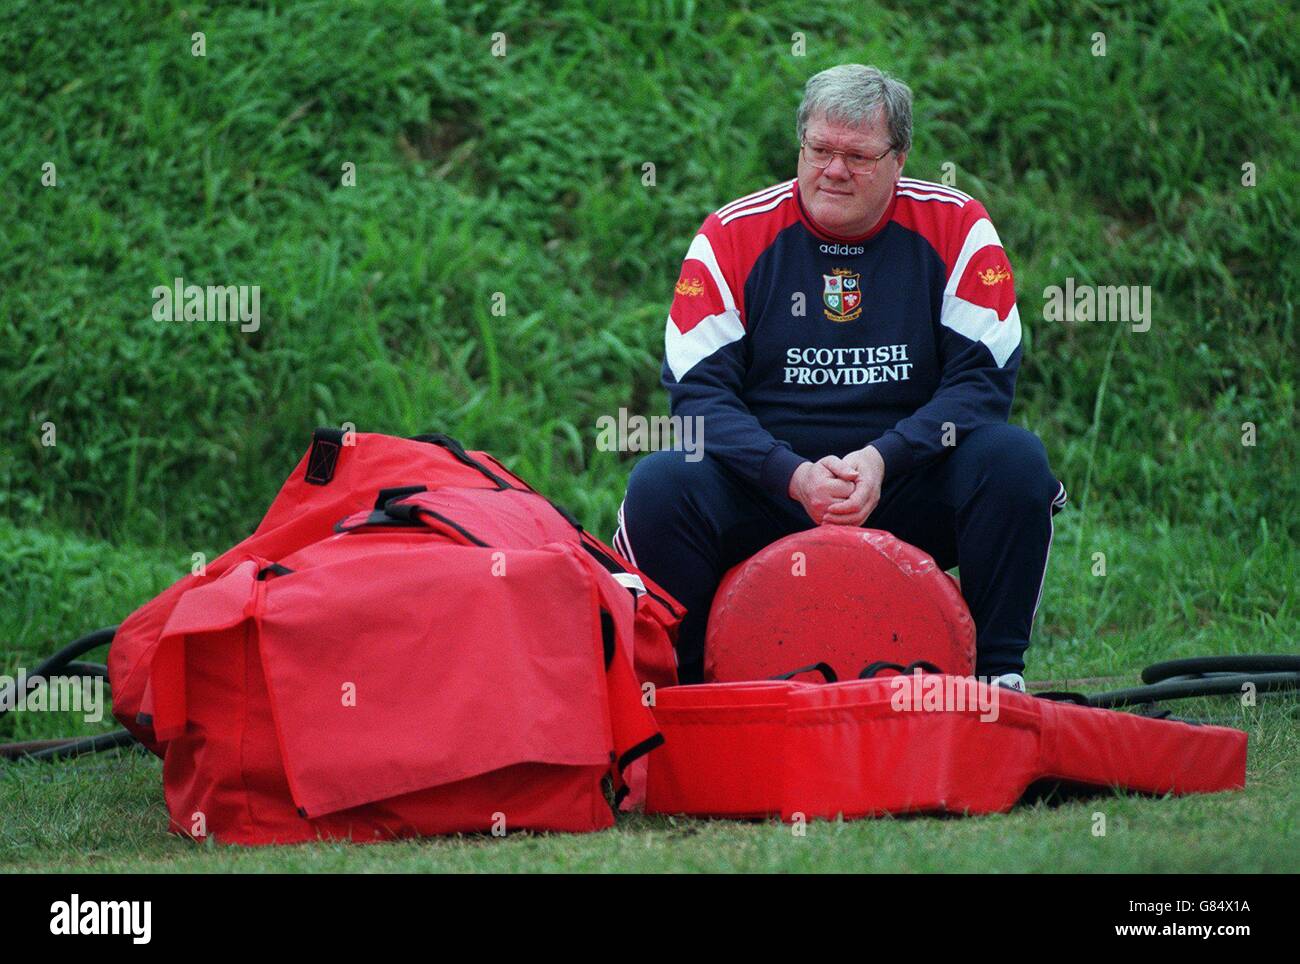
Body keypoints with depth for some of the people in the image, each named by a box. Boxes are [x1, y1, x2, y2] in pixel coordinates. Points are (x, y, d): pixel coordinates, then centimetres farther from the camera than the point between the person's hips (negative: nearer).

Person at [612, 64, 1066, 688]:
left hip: (906, 490, 1)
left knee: (1015, 459, -26)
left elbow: (983, 380, -6)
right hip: (771, 490, 0)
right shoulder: (733, 235, -2)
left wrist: (882, 460, -22)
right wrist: (795, 476, -22)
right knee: (660, 485, -28)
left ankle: (999, 673, -15)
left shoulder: (956, 227, -1)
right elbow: (697, 391, -6)